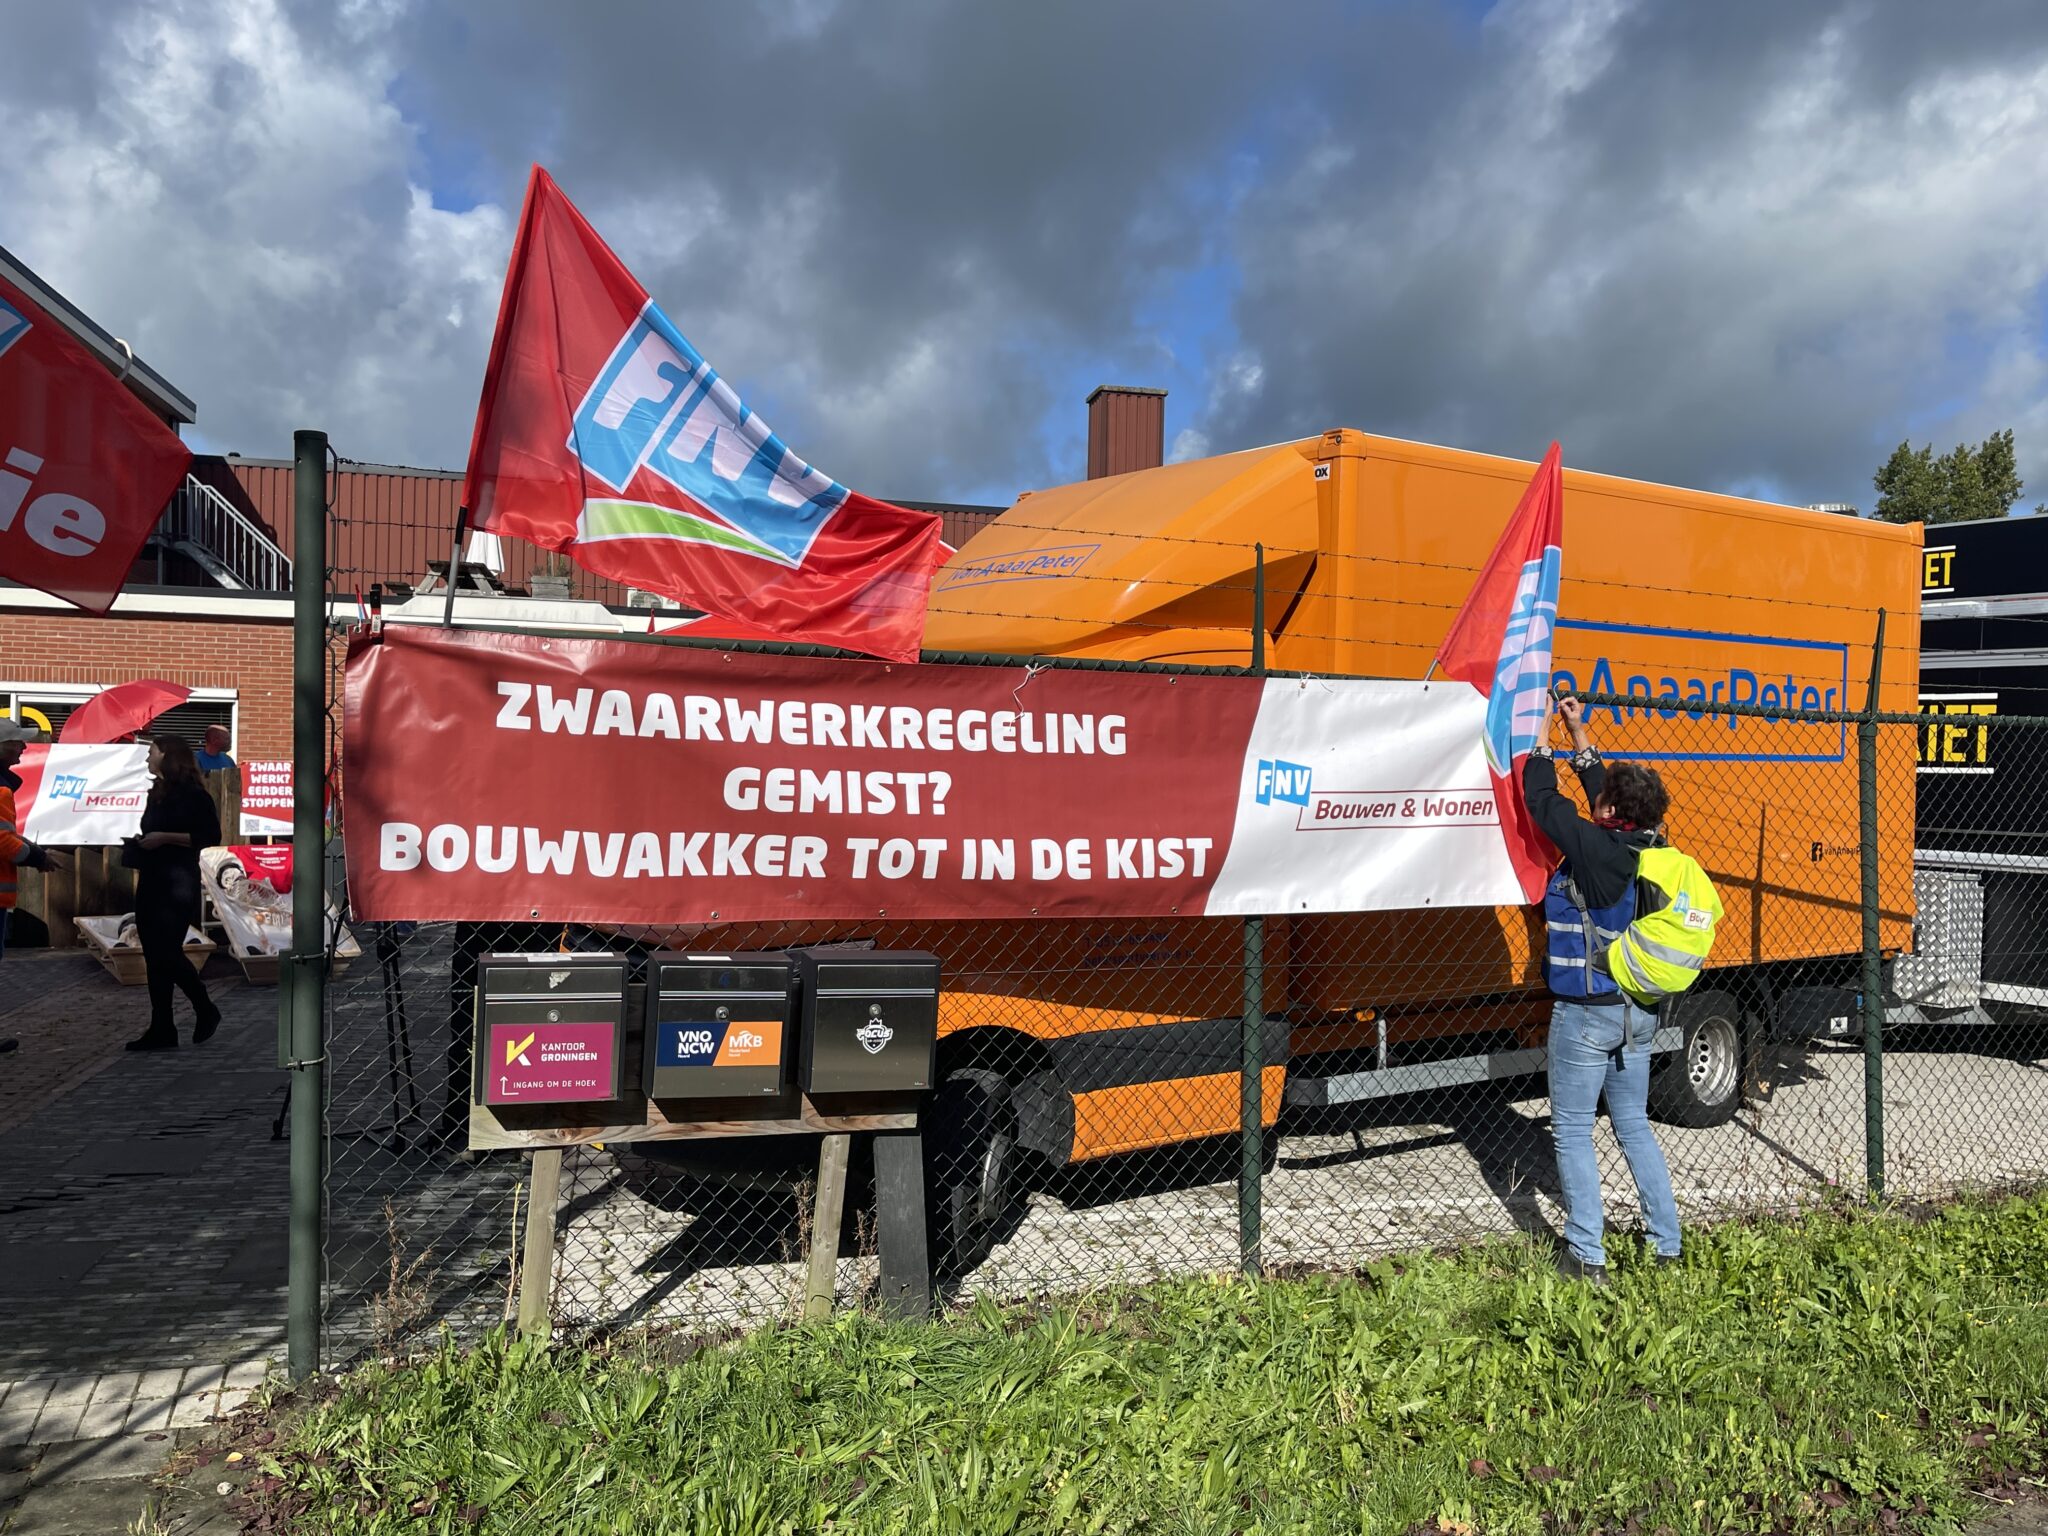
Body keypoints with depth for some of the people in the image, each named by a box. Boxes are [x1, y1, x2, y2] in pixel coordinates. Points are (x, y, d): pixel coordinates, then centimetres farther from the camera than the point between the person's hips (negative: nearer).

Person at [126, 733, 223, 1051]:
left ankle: (207, 1011, 8)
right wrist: (140, 842, 7)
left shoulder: (192, 793, -9)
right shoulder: (155, 793, 15)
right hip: (150, 881, 8)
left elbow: (211, 836, -15)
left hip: (178, 881, -8)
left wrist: (165, 837, -18)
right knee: (153, 957, 6)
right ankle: (161, 1030, 12)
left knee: (169, 953, -9)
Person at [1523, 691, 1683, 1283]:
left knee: (1572, 1132, 3)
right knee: (1633, 1124, 19)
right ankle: (1667, 1246, 25)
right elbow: (1599, 785, 14)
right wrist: (1578, 732, 21)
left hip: (1586, 1014, -8)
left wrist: (1539, 740, 1)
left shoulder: (1594, 848, -21)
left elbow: (1544, 800, -12)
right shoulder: (1648, 845, 0)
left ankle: (1586, 1257, 6)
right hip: (1638, 1012, 8)